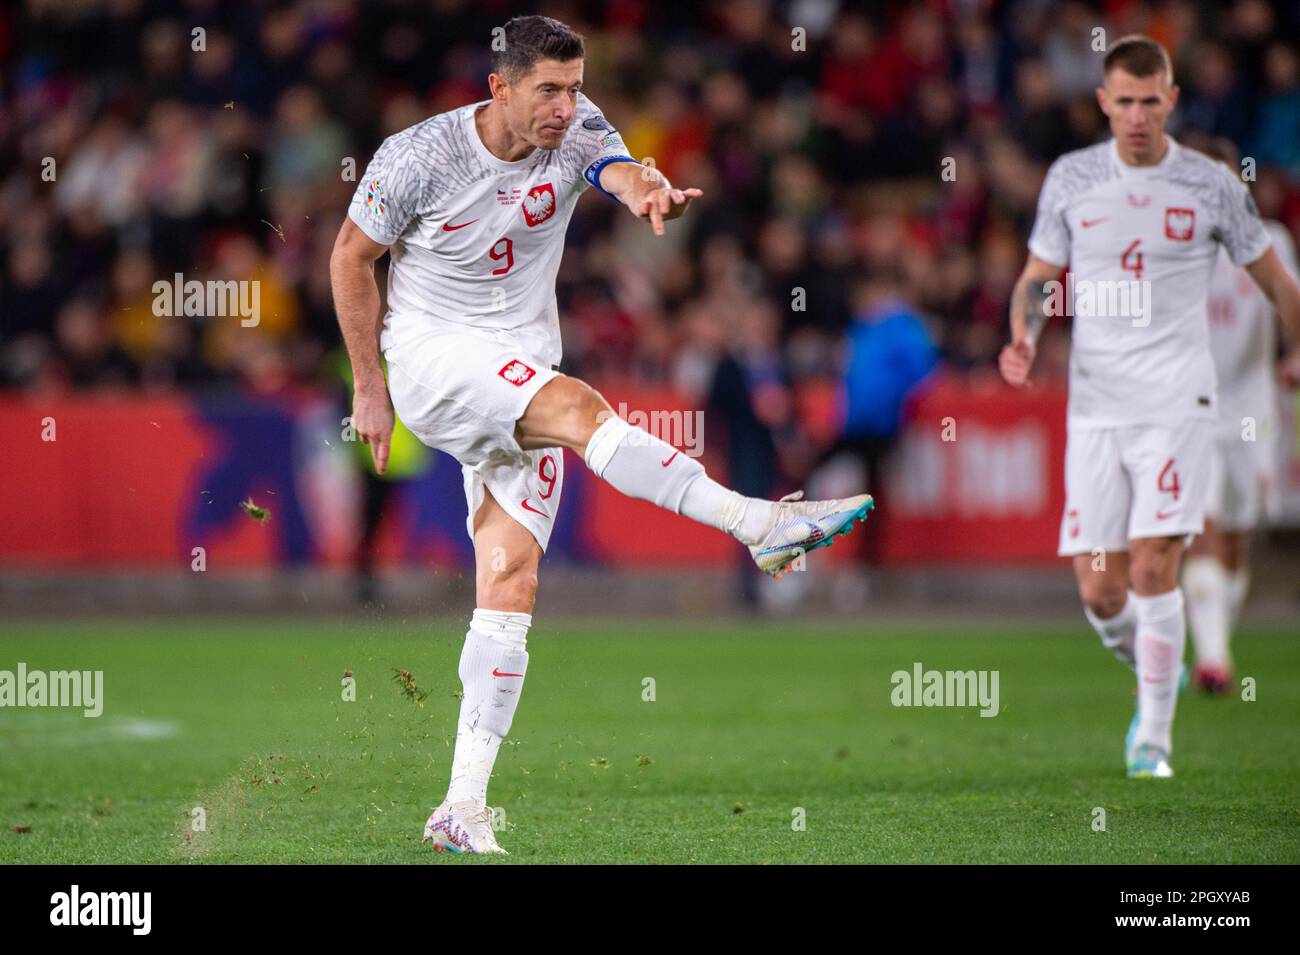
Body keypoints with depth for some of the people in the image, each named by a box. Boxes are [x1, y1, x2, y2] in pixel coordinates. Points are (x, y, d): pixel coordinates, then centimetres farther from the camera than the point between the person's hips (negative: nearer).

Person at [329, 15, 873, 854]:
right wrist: (370, 386, -1)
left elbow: (622, 171, -24)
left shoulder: (577, 133, -4)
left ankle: (463, 809, -5)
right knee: (578, 407, -32)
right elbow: (352, 258, -1)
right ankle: (761, 524, -41)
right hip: (432, 355, -4)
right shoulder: (418, 157, -11)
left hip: (521, 369, 4)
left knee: (510, 579, -5)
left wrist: (650, 191, -49)